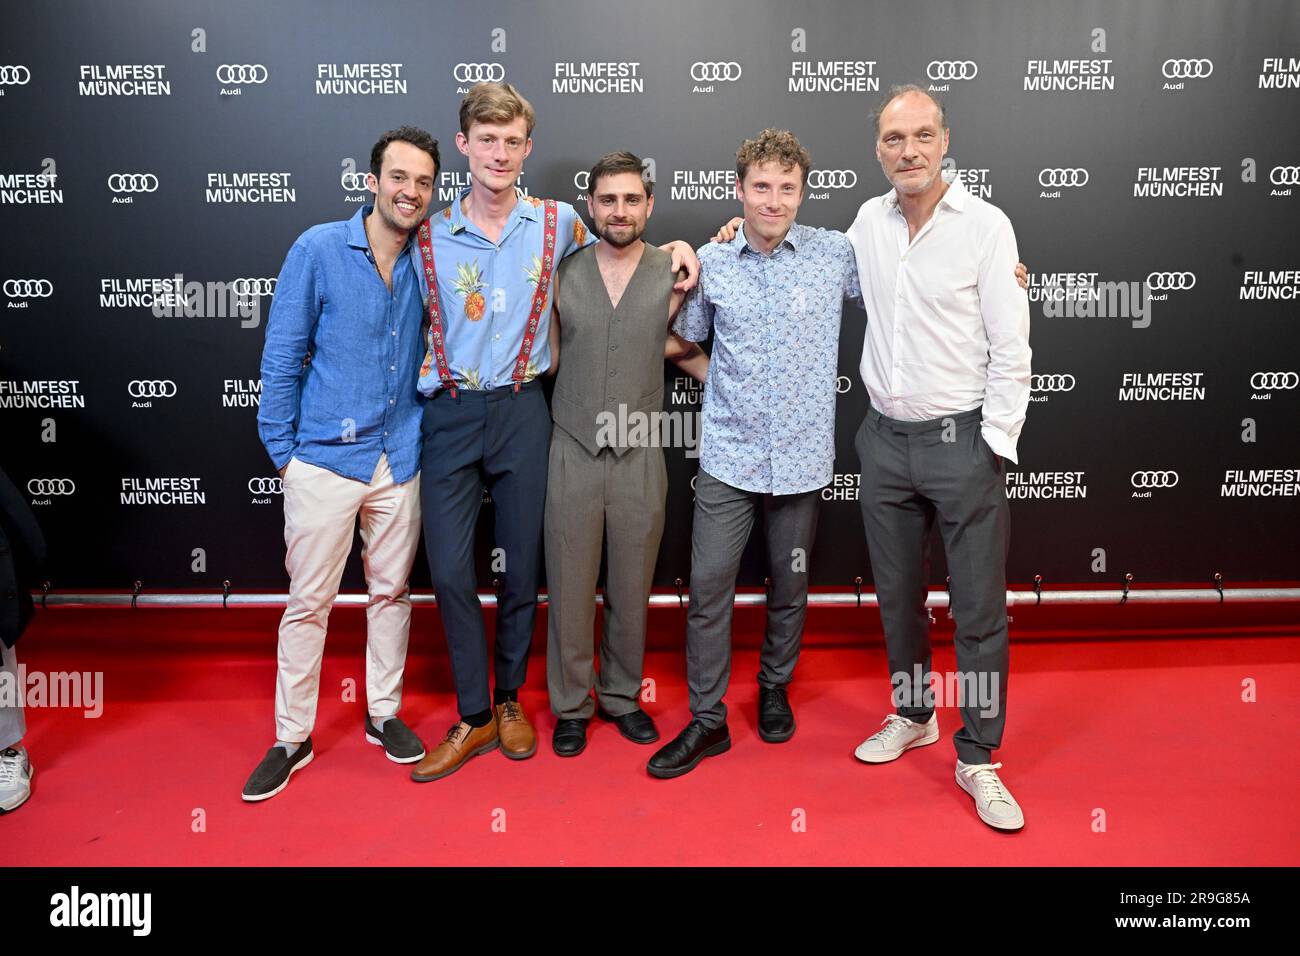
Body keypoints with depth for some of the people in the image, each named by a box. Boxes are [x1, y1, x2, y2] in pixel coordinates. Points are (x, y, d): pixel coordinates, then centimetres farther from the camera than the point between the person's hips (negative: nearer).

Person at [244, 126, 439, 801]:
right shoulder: (318, 250, -7)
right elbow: (281, 359, -4)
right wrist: (283, 453, -4)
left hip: (400, 460, 3)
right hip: (325, 460, -3)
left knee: (392, 592, 14)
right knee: (308, 602, 4)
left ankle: (384, 713, 31)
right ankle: (292, 738, 19)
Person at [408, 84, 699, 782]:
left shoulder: (558, 223, 4)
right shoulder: (428, 236, 4)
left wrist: (673, 247, 6)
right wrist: (427, 378, 4)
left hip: (520, 411, 0)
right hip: (449, 413, 1)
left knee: (522, 564, 7)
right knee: (449, 569, -2)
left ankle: (510, 699, 28)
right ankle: (474, 718, 15)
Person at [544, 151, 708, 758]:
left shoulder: (673, 274, 0)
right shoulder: (563, 274, 1)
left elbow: (683, 348, 13)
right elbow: (548, 359, 9)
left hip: (640, 457, 0)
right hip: (573, 452, 0)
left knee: (632, 588, 11)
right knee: (569, 587, 6)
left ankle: (622, 695, 30)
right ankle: (572, 703, 24)